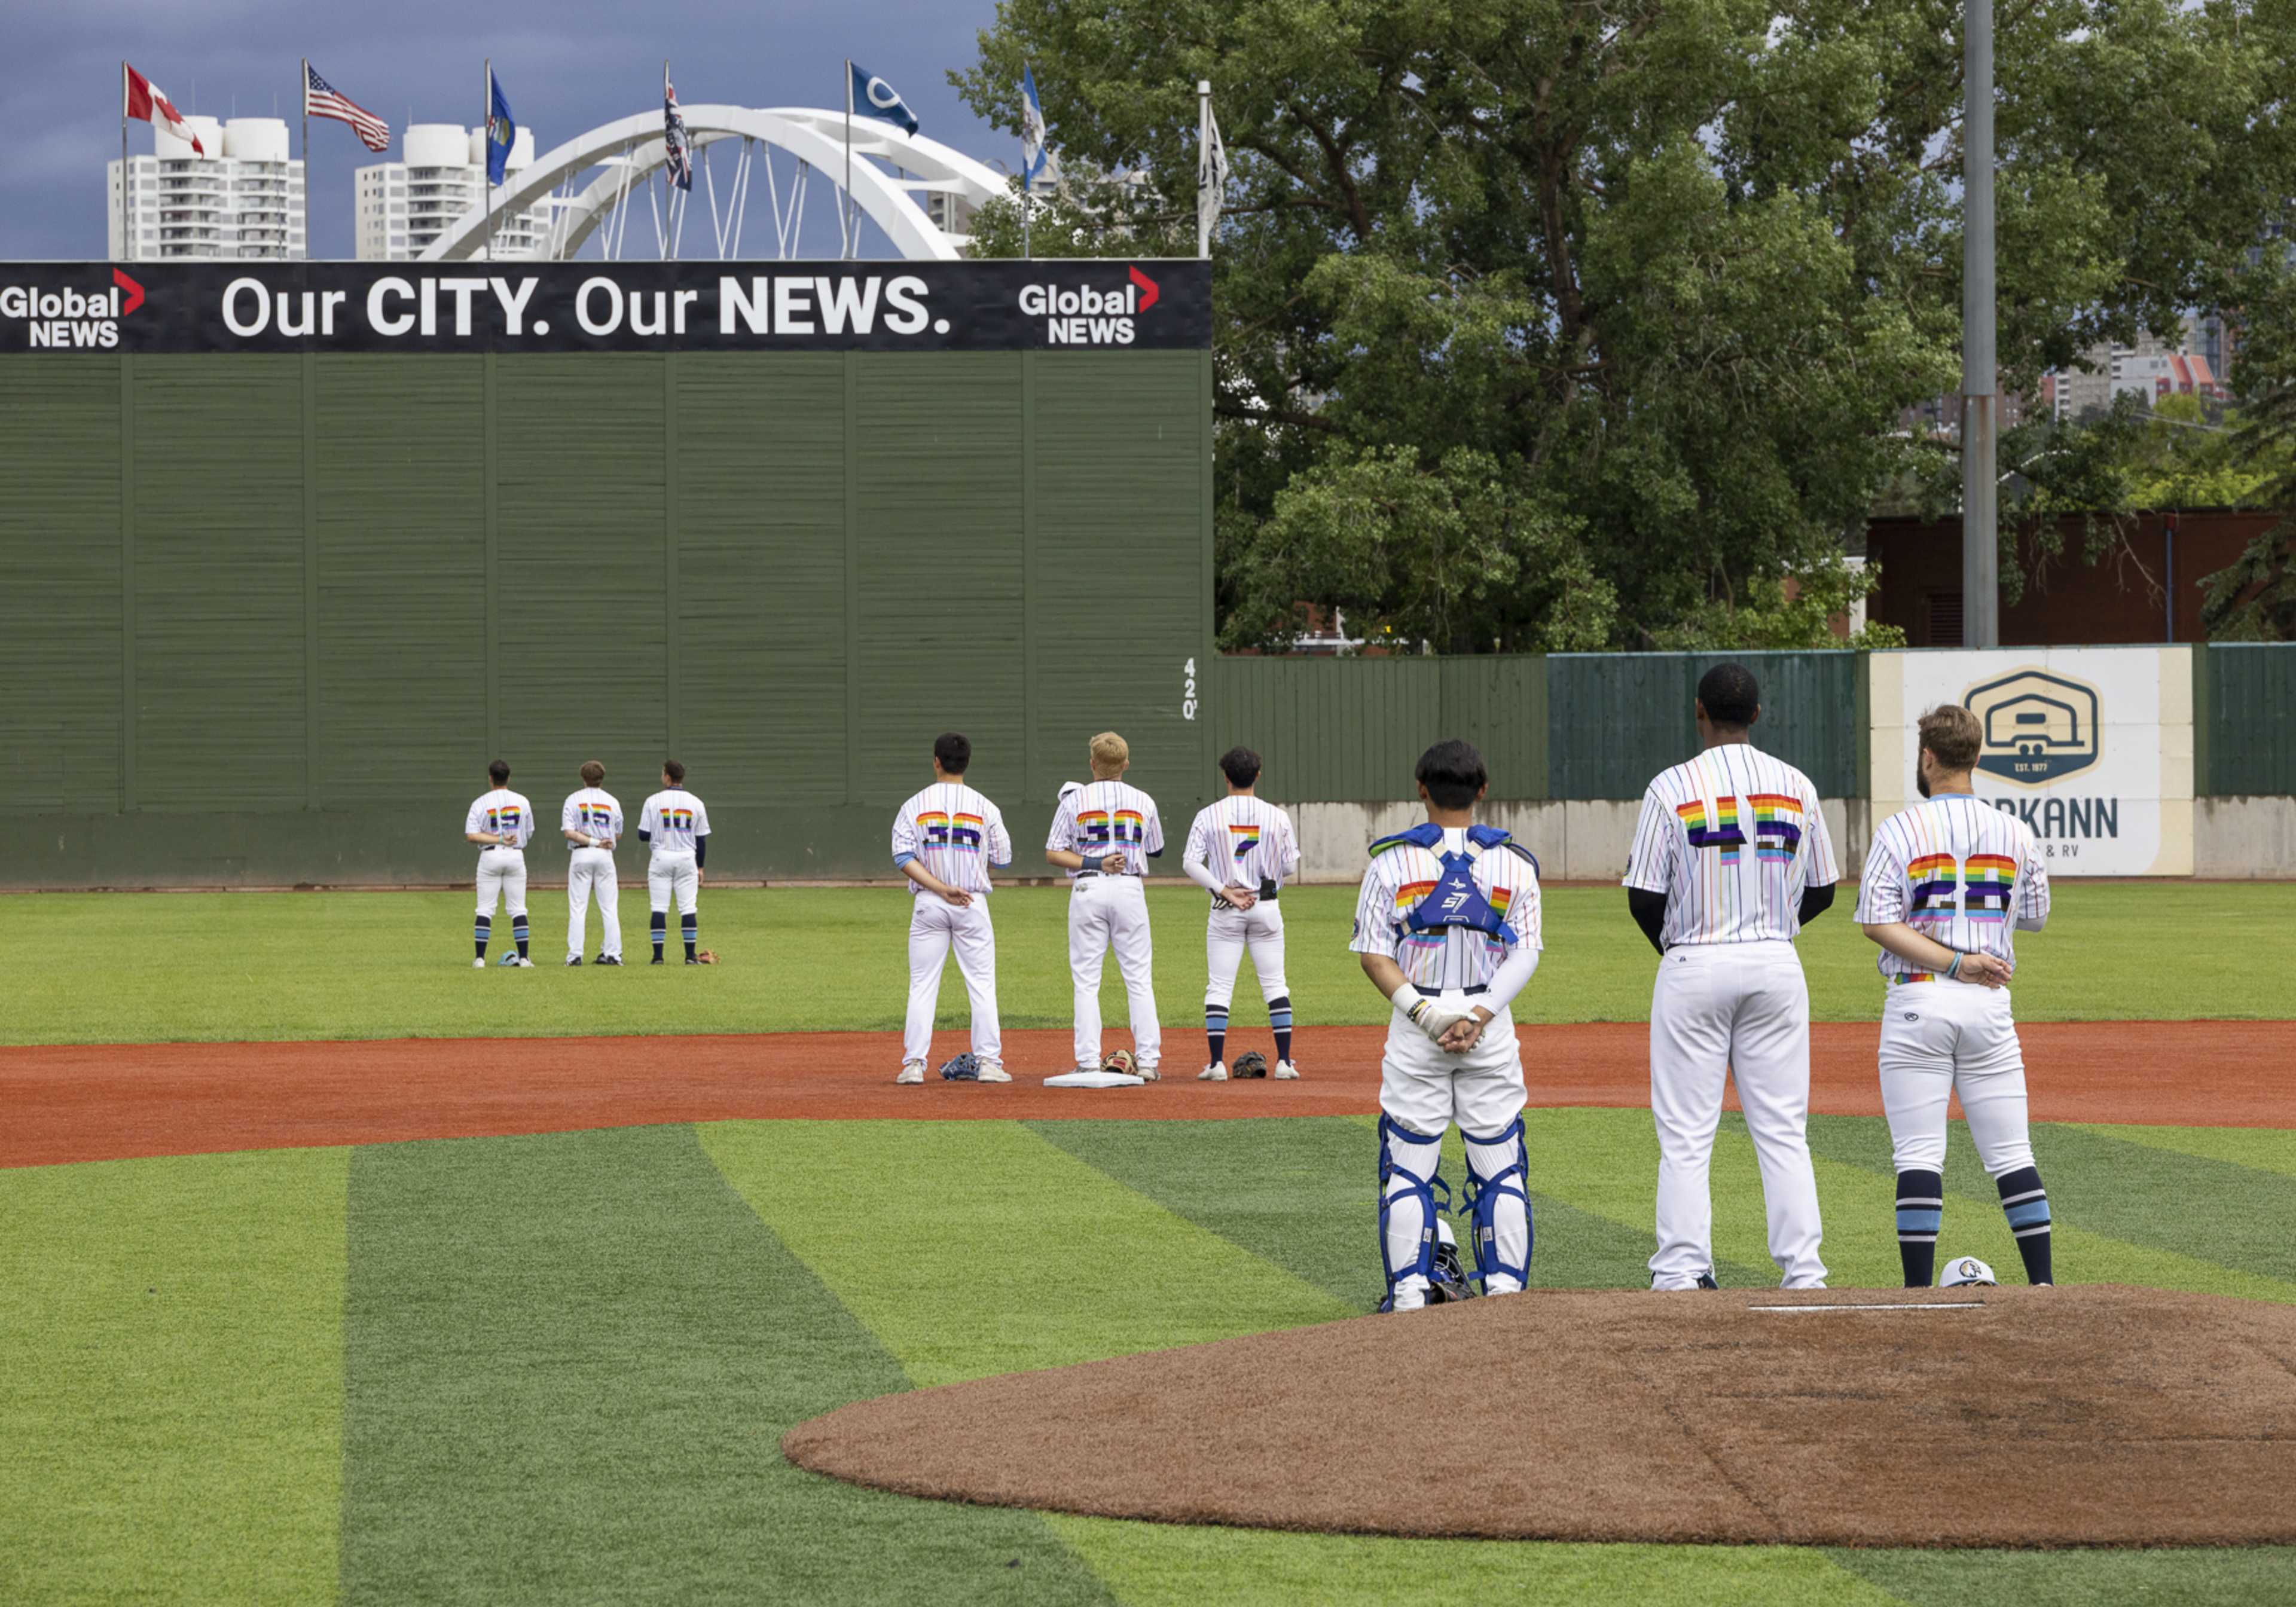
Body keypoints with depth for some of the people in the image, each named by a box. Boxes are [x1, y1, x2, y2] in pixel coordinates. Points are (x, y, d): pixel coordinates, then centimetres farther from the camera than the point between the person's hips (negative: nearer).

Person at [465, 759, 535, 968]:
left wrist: (498, 839, -13)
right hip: (516, 855, 2)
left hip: (490, 856, -2)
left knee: (485, 909, 2)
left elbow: (471, 835, -14)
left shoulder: (480, 803, -5)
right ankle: (523, 958, 0)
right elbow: (529, 833, 9)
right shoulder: (522, 801, 2)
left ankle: (480, 958, -2)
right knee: (518, 909, 5)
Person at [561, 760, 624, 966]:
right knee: (609, 908, 5)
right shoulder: (612, 802, 5)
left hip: (582, 855, -2)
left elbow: (569, 832, -11)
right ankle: (612, 954, 1)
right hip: (605, 856, 2)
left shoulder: (574, 800, -1)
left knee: (577, 908, 0)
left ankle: (575, 955, -5)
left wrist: (592, 841, -10)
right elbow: (618, 835, 10)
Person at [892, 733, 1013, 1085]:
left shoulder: (915, 805, 1)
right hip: (973, 904, 0)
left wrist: (940, 889, -13)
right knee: (982, 984, 4)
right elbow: (1002, 860, 4)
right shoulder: (985, 807, 1)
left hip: (928, 905, 0)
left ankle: (914, 1063, -1)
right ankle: (989, 1062, -1)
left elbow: (903, 857, -9)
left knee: (922, 986, 4)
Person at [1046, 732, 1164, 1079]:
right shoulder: (1143, 802, 5)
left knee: (1086, 980, 2)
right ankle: (1147, 1060, 0)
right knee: (1139, 978, 5)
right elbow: (1156, 850, 17)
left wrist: (1093, 864, -8)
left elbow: (1053, 852, -4)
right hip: (1130, 890, 1)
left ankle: (1089, 1061, -4)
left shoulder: (1074, 800, 0)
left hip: (1087, 891, -1)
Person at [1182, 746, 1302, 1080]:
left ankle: (1217, 1063, -3)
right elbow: (1290, 867, 1)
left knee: (1219, 987, 2)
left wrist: (1224, 891, -11)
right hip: (1266, 909, 1)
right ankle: (1284, 1061, 3)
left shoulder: (1209, 815, -4)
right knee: (1275, 985, 7)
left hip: (1225, 912, -1)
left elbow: (1190, 862, -12)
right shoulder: (1277, 817, -2)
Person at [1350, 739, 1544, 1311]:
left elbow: (1373, 954, -5)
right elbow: (1525, 953, -3)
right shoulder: (1515, 862, 5)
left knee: (1408, 1166, 3)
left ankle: (1410, 1291, -3)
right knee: (1500, 1166, 6)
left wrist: (1422, 1010, -12)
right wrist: (1479, 1016, -10)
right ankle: (1505, 1290, 2)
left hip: (1413, 1025, -1)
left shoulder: (1391, 861, 2)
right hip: (1494, 1033, 1)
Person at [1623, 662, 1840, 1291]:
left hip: (1694, 968, -3)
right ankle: (1804, 1273, 2)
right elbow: (1822, 890, 9)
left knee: (1686, 1137, 1)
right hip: (1777, 965, 3)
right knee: (1784, 1133, 6)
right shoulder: (1798, 787, 3)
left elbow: (1644, 897, -7)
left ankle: (1683, 1274, -3)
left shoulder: (1673, 787, -9)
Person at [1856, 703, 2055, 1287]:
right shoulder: (2016, 833, 5)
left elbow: (1876, 921, -11)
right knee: (2012, 1152, 7)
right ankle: (2042, 1282, 5)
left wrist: (1952, 963, -13)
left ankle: (1918, 1289, -4)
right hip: (1990, 1004, 3)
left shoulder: (1899, 830, -4)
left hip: (1916, 1000, -3)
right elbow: (2036, 916, 15)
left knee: (1919, 1153, -2)